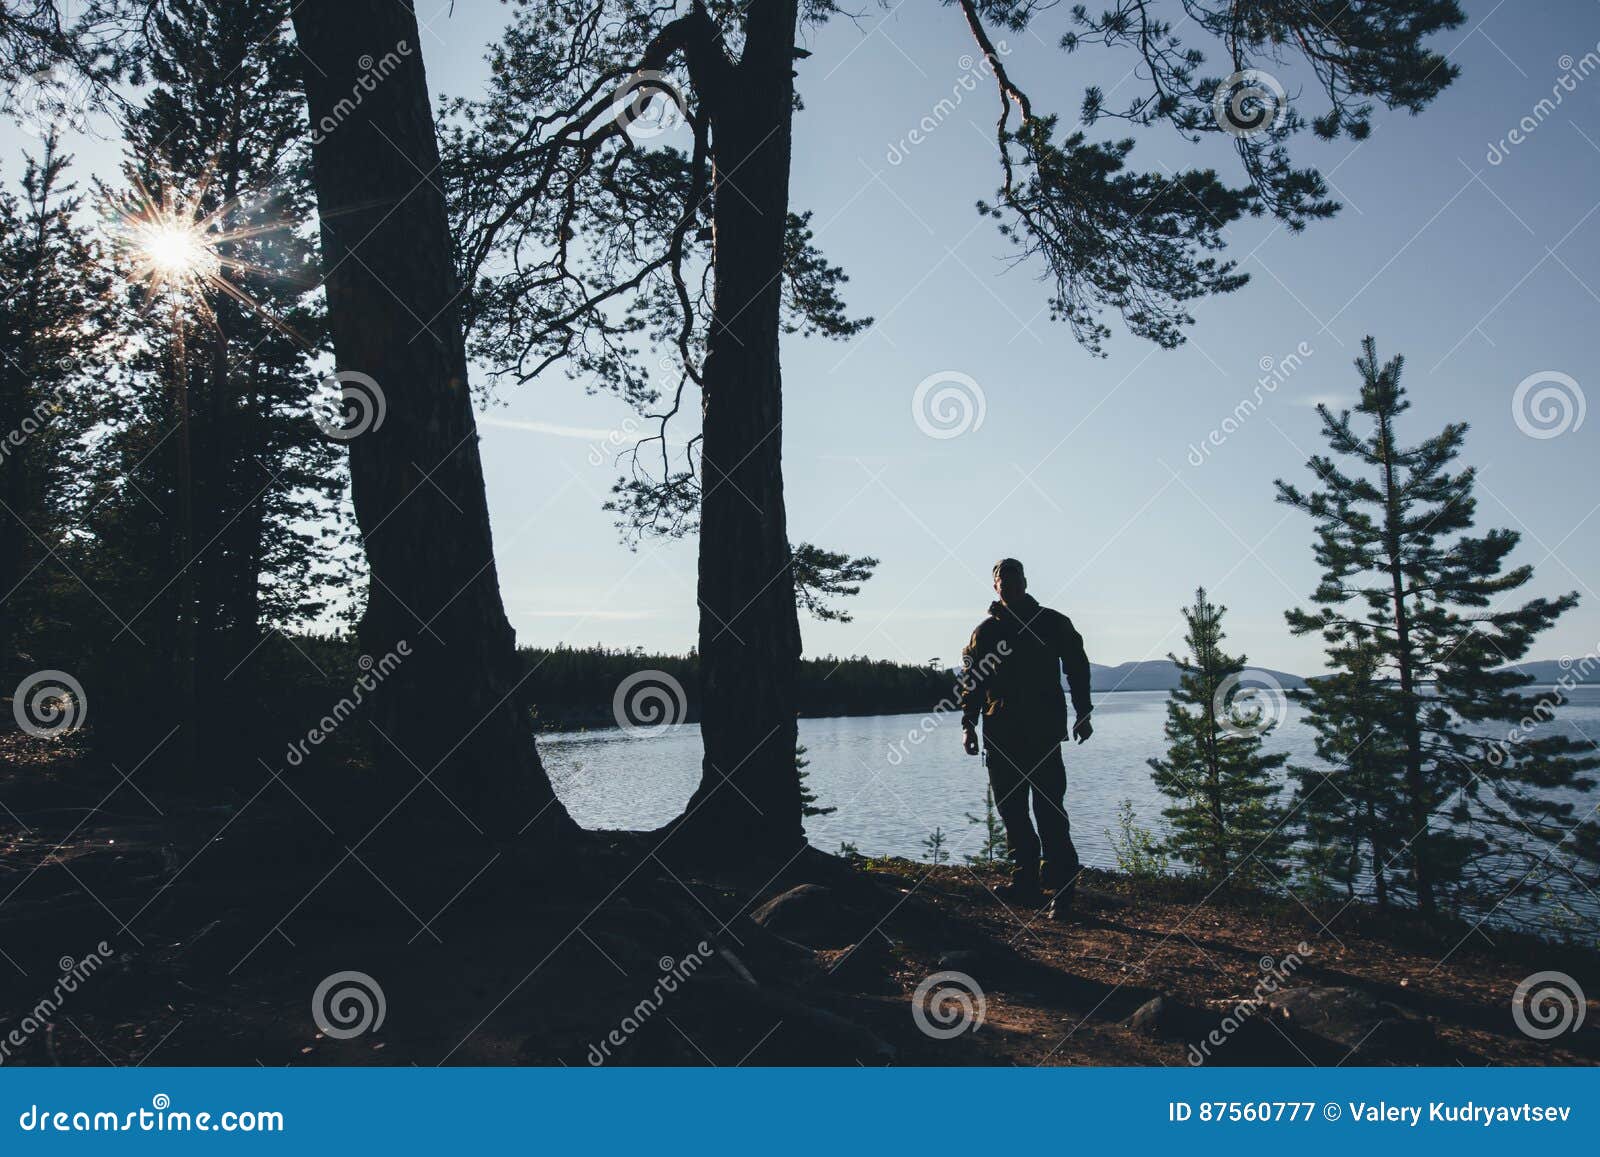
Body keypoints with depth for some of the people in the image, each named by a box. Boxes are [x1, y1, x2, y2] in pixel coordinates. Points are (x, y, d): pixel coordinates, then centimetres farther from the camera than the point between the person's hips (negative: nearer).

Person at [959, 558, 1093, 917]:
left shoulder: (1053, 623, 9)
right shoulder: (985, 631, 14)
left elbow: (1077, 669, 8)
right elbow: (972, 682, 13)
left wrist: (1082, 715, 0)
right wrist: (969, 724, 4)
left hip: (1043, 731, -3)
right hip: (1000, 734, 4)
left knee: (1048, 808, -9)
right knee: (1010, 809, 5)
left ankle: (1062, 884, -4)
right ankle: (1026, 880, 14)